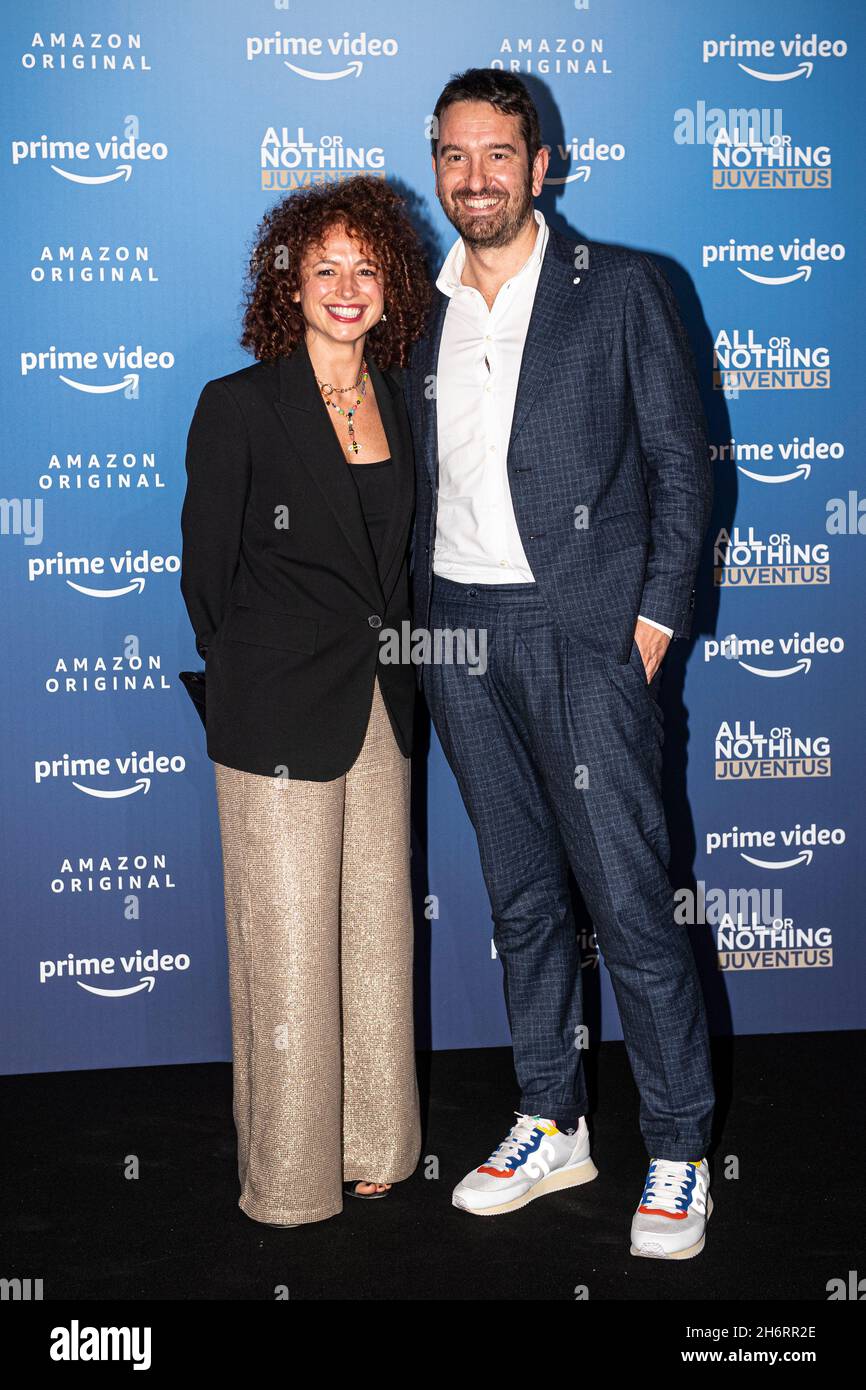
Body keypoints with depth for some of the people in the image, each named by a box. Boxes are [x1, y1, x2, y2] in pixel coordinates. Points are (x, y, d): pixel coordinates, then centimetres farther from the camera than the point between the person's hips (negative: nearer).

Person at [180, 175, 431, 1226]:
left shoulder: (397, 404, 9)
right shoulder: (239, 406, -7)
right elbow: (206, 572, -2)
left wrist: (395, 667, 11)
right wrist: (254, 679, 4)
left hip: (381, 706, 6)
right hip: (279, 715, -5)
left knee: (378, 929, 12)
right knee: (289, 943, 1)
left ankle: (373, 1144, 29)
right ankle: (289, 1177, 17)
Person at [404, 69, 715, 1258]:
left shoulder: (622, 288, 1)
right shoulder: (420, 309, 12)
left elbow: (681, 459, 0)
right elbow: (416, 478, 15)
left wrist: (655, 616, -8)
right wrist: (419, 616, 6)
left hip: (582, 630, -4)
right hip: (457, 631, 5)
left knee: (629, 902, -5)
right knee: (520, 897, 13)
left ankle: (678, 1155, 10)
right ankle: (551, 1126, 26)